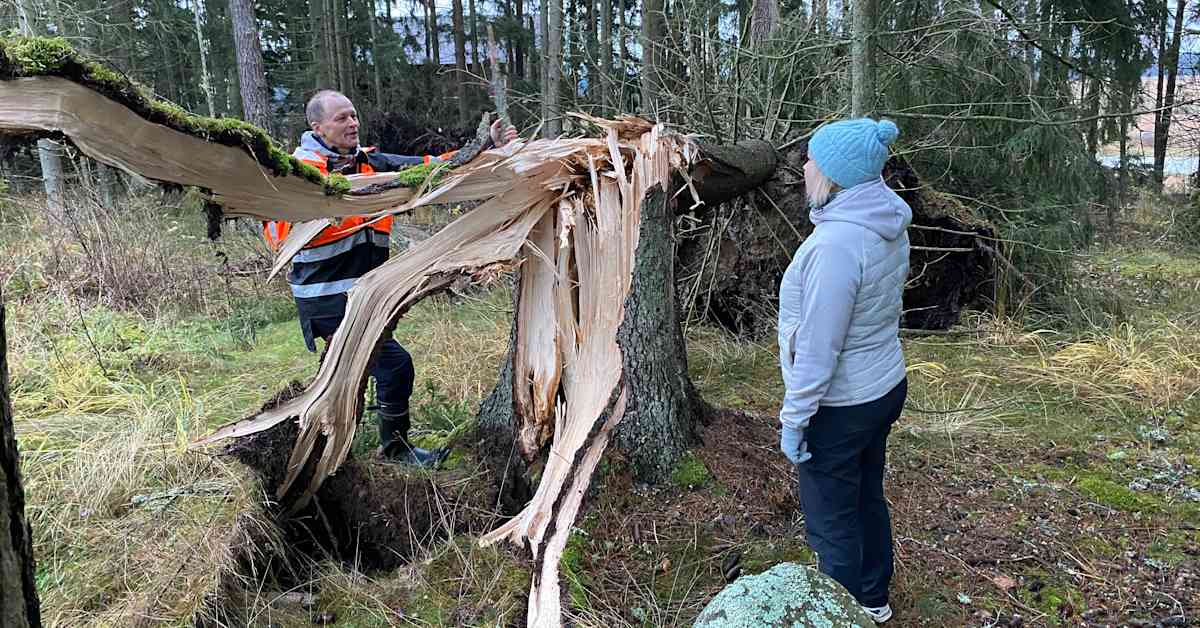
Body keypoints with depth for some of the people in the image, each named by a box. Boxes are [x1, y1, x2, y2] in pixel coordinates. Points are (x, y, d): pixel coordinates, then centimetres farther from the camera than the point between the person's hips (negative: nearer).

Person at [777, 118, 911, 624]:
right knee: (867, 500, 24)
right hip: (884, 387, 9)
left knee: (831, 523, 10)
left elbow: (818, 345, -25)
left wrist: (794, 418, -17)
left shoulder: (837, 242, -28)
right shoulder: (886, 224, -1)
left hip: (840, 405, -9)